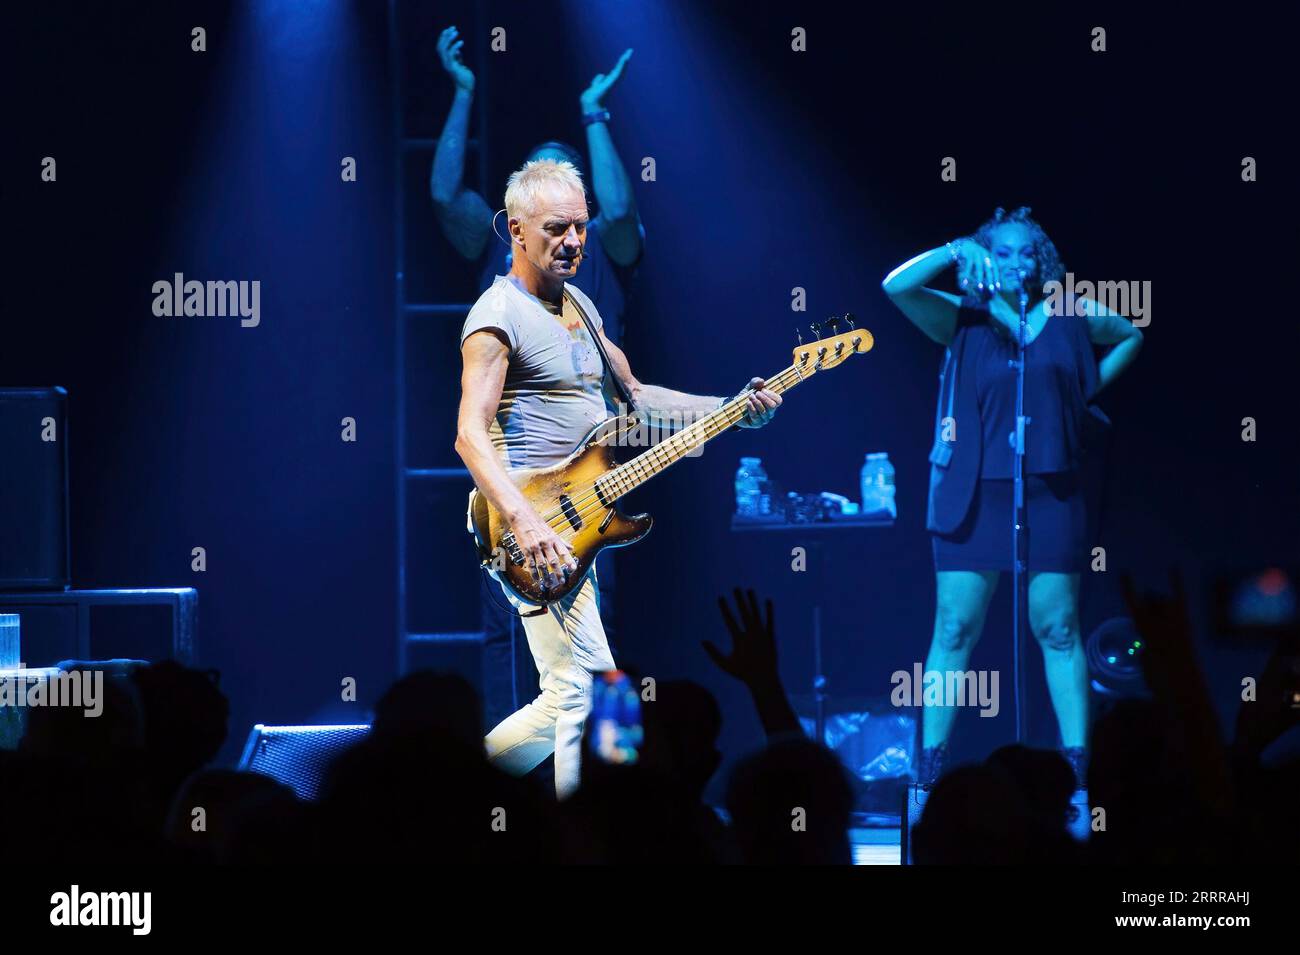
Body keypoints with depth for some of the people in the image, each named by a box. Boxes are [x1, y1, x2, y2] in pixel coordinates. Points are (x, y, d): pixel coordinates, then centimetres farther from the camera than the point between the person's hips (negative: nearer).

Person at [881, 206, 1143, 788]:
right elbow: (896, 286, -11)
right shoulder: (963, 321, 3)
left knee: (1057, 630, 3)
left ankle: (1077, 767, 5)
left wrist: (1087, 390, 14)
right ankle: (929, 771, 1)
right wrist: (954, 252, -16)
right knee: (954, 629, -1)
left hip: (1049, 495, 1)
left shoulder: (1069, 318, 7)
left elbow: (1130, 335, 25)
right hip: (975, 496, -1)